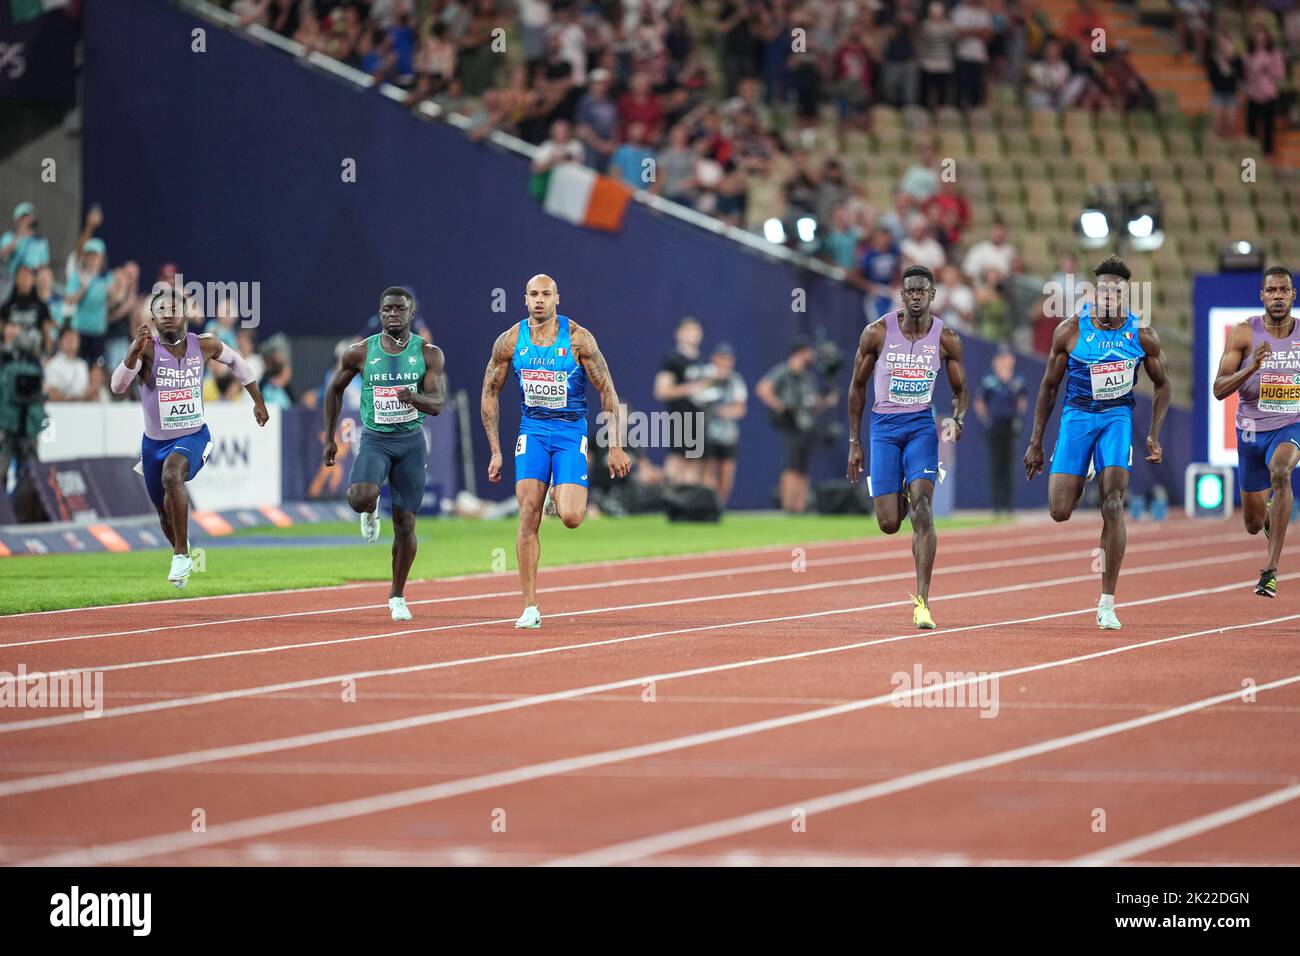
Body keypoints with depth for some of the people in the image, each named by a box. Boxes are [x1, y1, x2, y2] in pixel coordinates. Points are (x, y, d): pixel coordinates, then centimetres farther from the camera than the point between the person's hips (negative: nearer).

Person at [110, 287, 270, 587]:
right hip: (155, 441, 2)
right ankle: (182, 556, 45)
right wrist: (134, 352, -46)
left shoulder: (204, 346, -7)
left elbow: (235, 361, 15)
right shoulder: (147, 349, -15)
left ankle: (181, 556, -25)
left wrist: (258, 402, 20)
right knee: (165, 512, 14)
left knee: (171, 476, -33)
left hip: (194, 437, -2)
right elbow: (118, 386, -30)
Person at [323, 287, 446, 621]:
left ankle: (397, 596, 19)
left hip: (411, 441, 1)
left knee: (405, 524, 2)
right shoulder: (360, 352, -4)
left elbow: (438, 405, -11)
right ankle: (370, 512, 10)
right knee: (360, 498, -29)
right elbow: (335, 389, 10)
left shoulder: (429, 354, -5)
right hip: (374, 439, -1)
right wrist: (329, 438, 9)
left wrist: (415, 397, -33)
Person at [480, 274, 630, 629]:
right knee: (528, 516, -11)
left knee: (570, 518, -17)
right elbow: (490, 393, 8)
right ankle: (530, 608, -8)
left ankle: (567, 495, 23)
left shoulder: (578, 339, -9)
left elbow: (607, 391, -4)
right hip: (532, 431, 2)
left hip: (571, 431, -2)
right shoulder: (510, 341, -2)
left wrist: (615, 446, -8)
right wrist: (496, 451, 3)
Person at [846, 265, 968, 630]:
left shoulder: (946, 338, -2)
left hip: (921, 425, 0)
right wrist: (854, 443, 6)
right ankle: (899, 497, 38)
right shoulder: (877, 333, -4)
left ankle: (922, 602, -16)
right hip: (884, 425, 0)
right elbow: (857, 385, 6)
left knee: (922, 511, -17)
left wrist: (956, 419, -13)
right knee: (889, 524, -3)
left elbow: (960, 390, 10)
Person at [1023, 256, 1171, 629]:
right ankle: (1079, 482, 32)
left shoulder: (1143, 335, -7)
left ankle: (1107, 604, -10)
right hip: (1076, 416, 0)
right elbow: (1049, 386, 2)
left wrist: (1154, 436, -2)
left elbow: (1162, 384, 8)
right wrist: (1036, 442, 3)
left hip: (1117, 417, 0)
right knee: (1060, 512, -9)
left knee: (1113, 507, -14)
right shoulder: (1070, 330, -8)